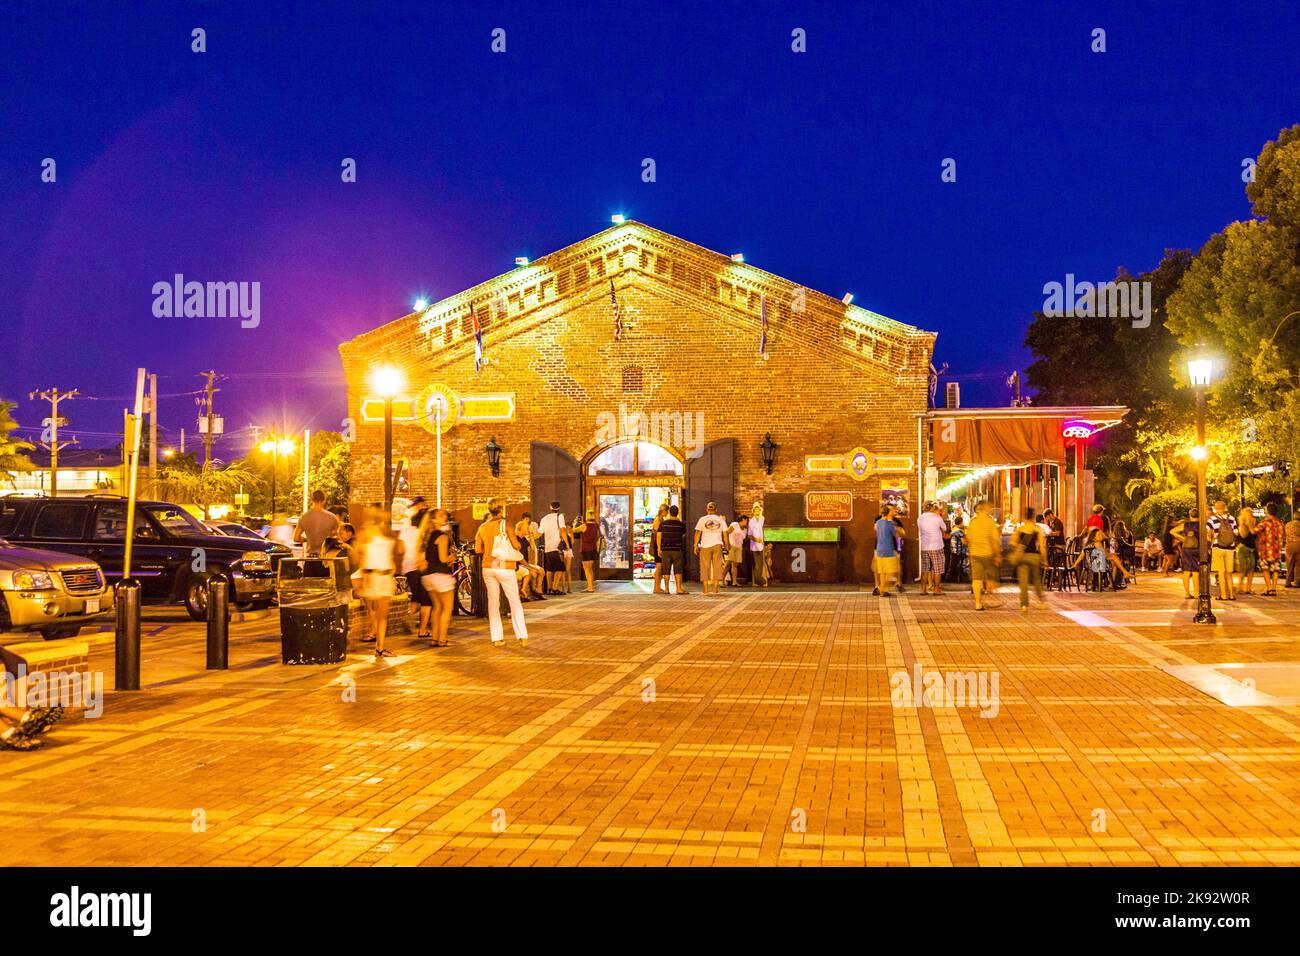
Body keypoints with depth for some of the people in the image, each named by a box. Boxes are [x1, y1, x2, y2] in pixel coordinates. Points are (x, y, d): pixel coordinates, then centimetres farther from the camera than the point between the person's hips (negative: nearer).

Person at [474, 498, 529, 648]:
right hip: (505, 568, -3)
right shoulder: (505, 524, -8)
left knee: (493, 602, 9)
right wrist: (518, 544, 8)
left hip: (488, 568, 4)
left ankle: (497, 638, 7)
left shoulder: (483, 527, 4)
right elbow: (516, 545, -14)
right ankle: (522, 637, -2)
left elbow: (477, 549, 7)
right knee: (515, 602, 3)